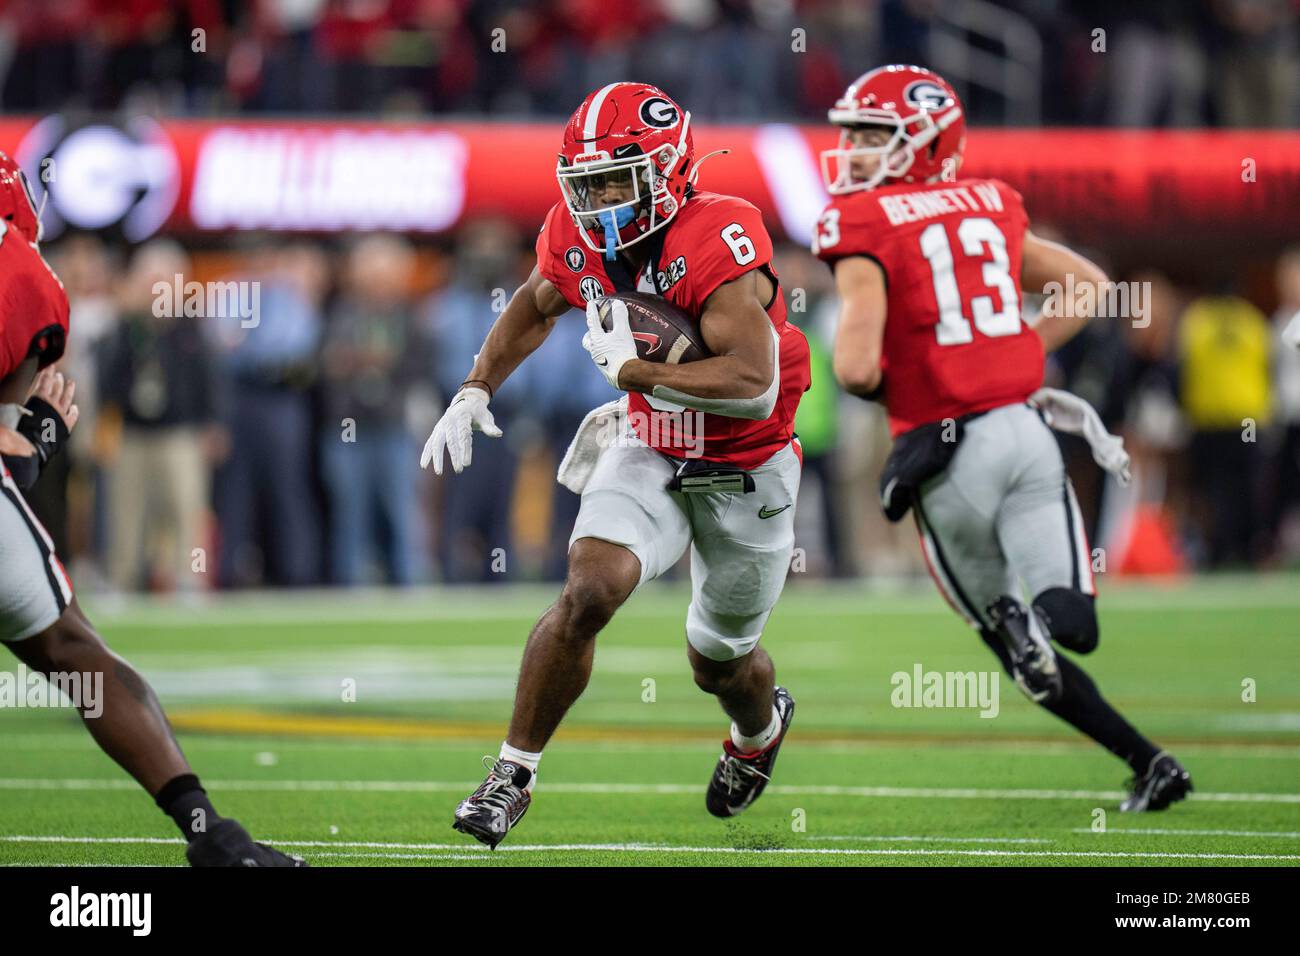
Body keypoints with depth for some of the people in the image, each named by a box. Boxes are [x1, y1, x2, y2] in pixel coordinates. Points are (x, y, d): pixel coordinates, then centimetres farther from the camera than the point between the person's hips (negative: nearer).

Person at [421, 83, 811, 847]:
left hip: (746, 471, -3)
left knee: (720, 661, 14)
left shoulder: (719, 241, -32)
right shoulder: (577, 237, -12)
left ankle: (763, 725, 52)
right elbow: (536, 306, 13)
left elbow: (755, 385, -40)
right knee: (591, 589, -22)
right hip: (649, 449, 3)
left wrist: (632, 369, -33)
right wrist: (475, 392, 3)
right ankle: (514, 773, -9)